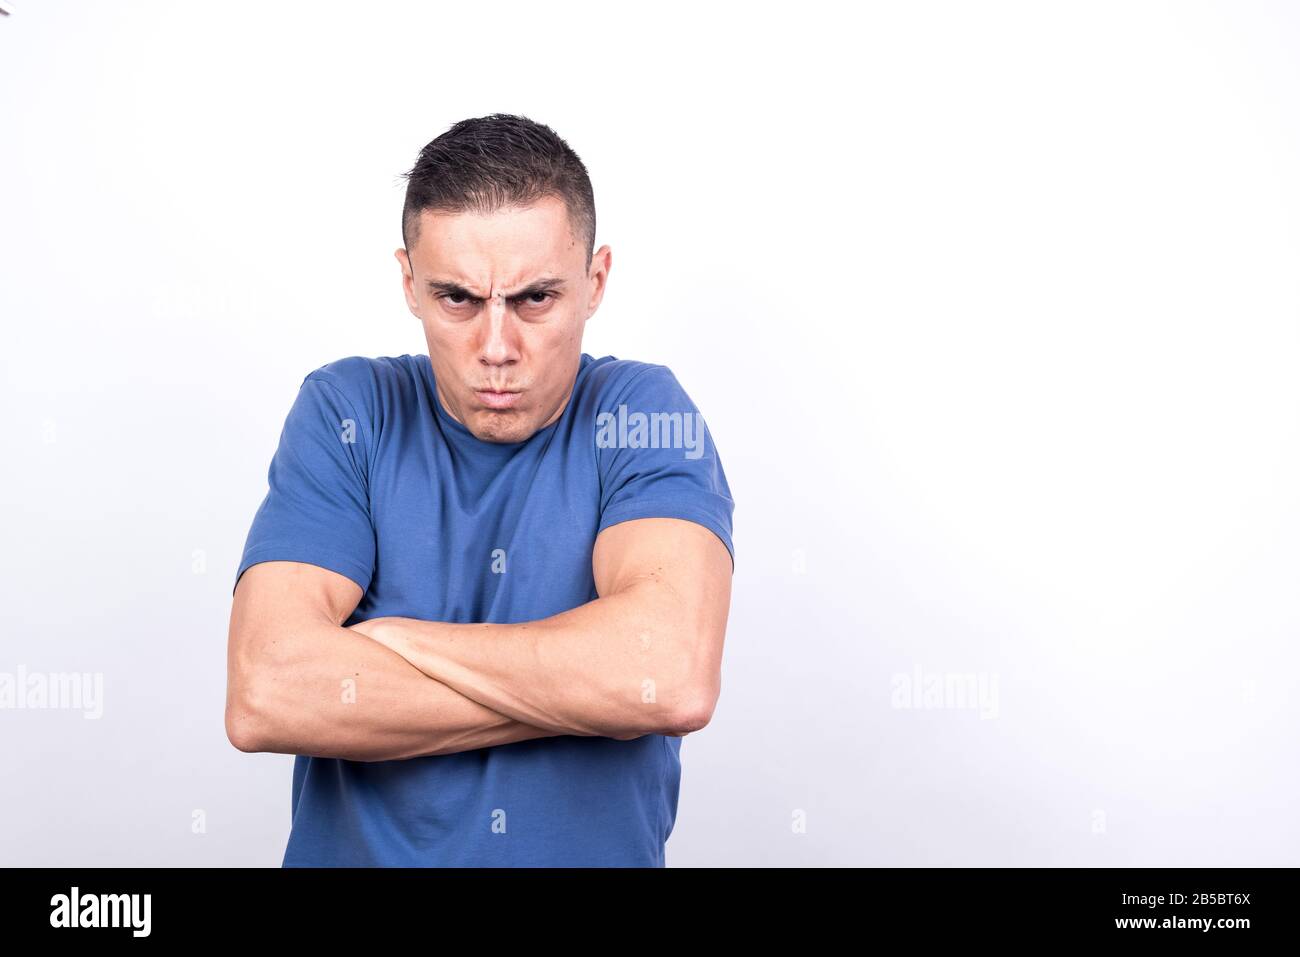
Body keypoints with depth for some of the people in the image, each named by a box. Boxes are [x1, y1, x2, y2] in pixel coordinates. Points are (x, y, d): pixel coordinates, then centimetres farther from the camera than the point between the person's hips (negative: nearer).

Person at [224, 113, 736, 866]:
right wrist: (591, 686, -16)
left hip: (606, 850, 0)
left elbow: (677, 674, -22)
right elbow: (264, 696, -16)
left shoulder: (646, 417, -6)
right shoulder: (344, 415, -3)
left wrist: (393, 636, -14)